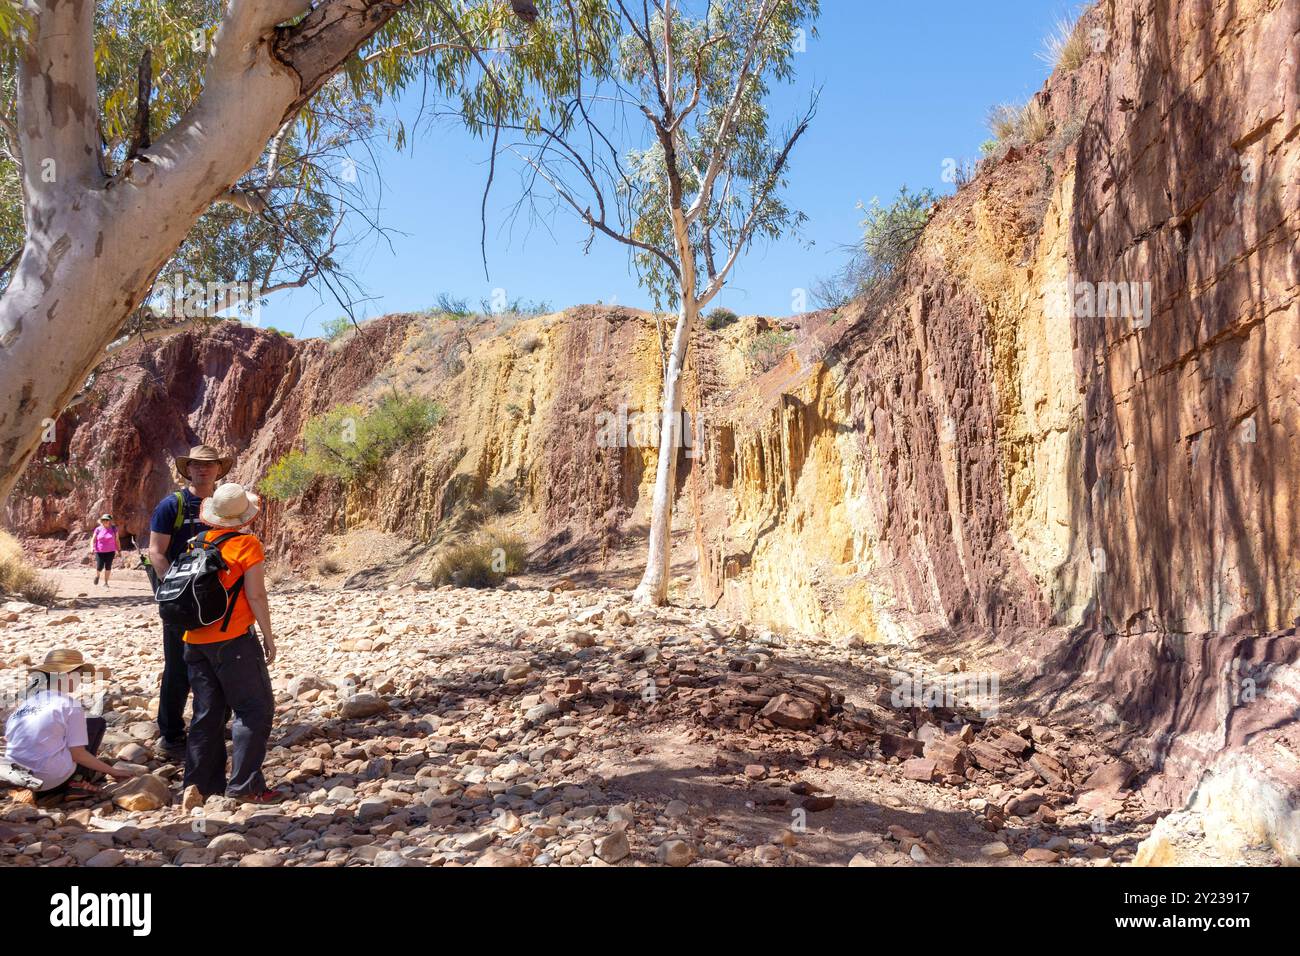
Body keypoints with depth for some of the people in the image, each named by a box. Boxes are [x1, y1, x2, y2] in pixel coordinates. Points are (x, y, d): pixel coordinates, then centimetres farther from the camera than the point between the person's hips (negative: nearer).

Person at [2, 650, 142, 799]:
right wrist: (114, 772, -3)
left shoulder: (25, 702, 11)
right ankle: (78, 782, 2)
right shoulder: (70, 704, -7)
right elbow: (78, 753, -9)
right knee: (98, 723, 10)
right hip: (52, 780, -6)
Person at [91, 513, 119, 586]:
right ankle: (97, 575, 31)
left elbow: (116, 540, 5)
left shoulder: (114, 529, 1)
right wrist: (92, 547, -16)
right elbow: (93, 539, 1)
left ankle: (106, 582, 11)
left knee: (108, 567, -1)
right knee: (99, 568, -4)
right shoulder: (98, 529, 0)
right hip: (99, 552, 0)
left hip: (110, 552, 0)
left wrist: (118, 550, 5)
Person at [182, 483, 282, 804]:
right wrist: (268, 637, -5)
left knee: (208, 711, 16)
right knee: (255, 709, 1)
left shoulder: (196, 543, 6)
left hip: (195, 640, 7)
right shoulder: (247, 544, -11)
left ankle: (200, 781, 21)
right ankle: (245, 784, -1)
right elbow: (256, 596, -12)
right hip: (233, 639, -7)